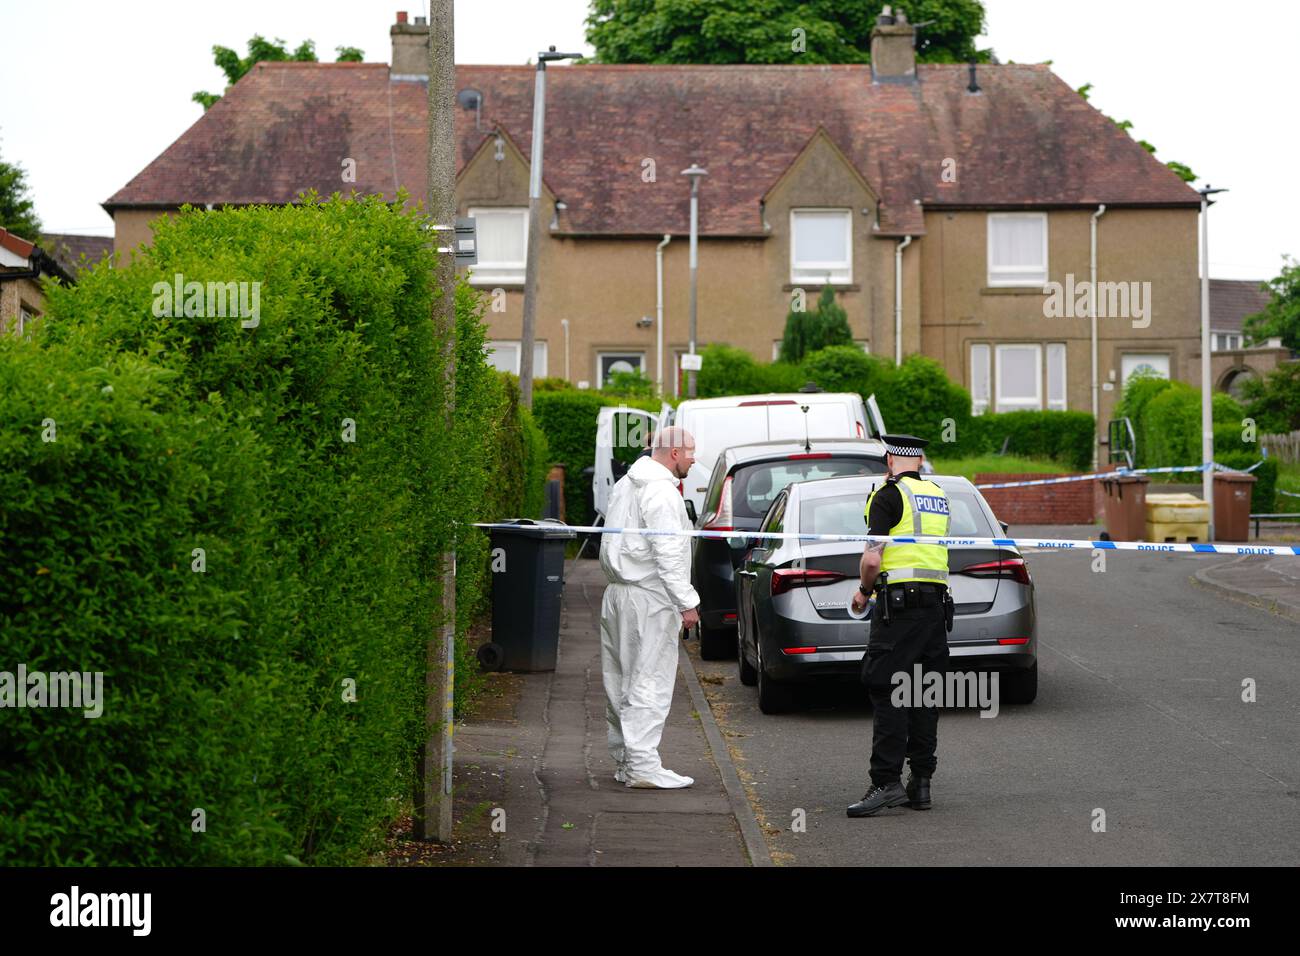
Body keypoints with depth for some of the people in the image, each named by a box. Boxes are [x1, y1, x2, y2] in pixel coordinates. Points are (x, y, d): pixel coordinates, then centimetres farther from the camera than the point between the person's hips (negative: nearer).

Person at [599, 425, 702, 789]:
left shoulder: (625, 485, 17)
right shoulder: (661, 492, -15)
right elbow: (668, 554, -20)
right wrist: (687, 603, -16)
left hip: (618, 592, 10)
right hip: (649, 598, -10)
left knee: (621, 683, 12)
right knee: (649, 682, -9)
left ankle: (625, 760, 18)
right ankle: (642, 765, -10)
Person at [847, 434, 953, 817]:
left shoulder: (888, 496, -7)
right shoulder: (938, 496, 16)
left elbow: (872, 559, -15)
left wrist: (864, 590, 3)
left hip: (899, 603, -7)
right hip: (936, 602, 7)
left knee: (887, 693, -8)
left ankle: (886, 782, -14)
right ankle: (920, 783, 10)